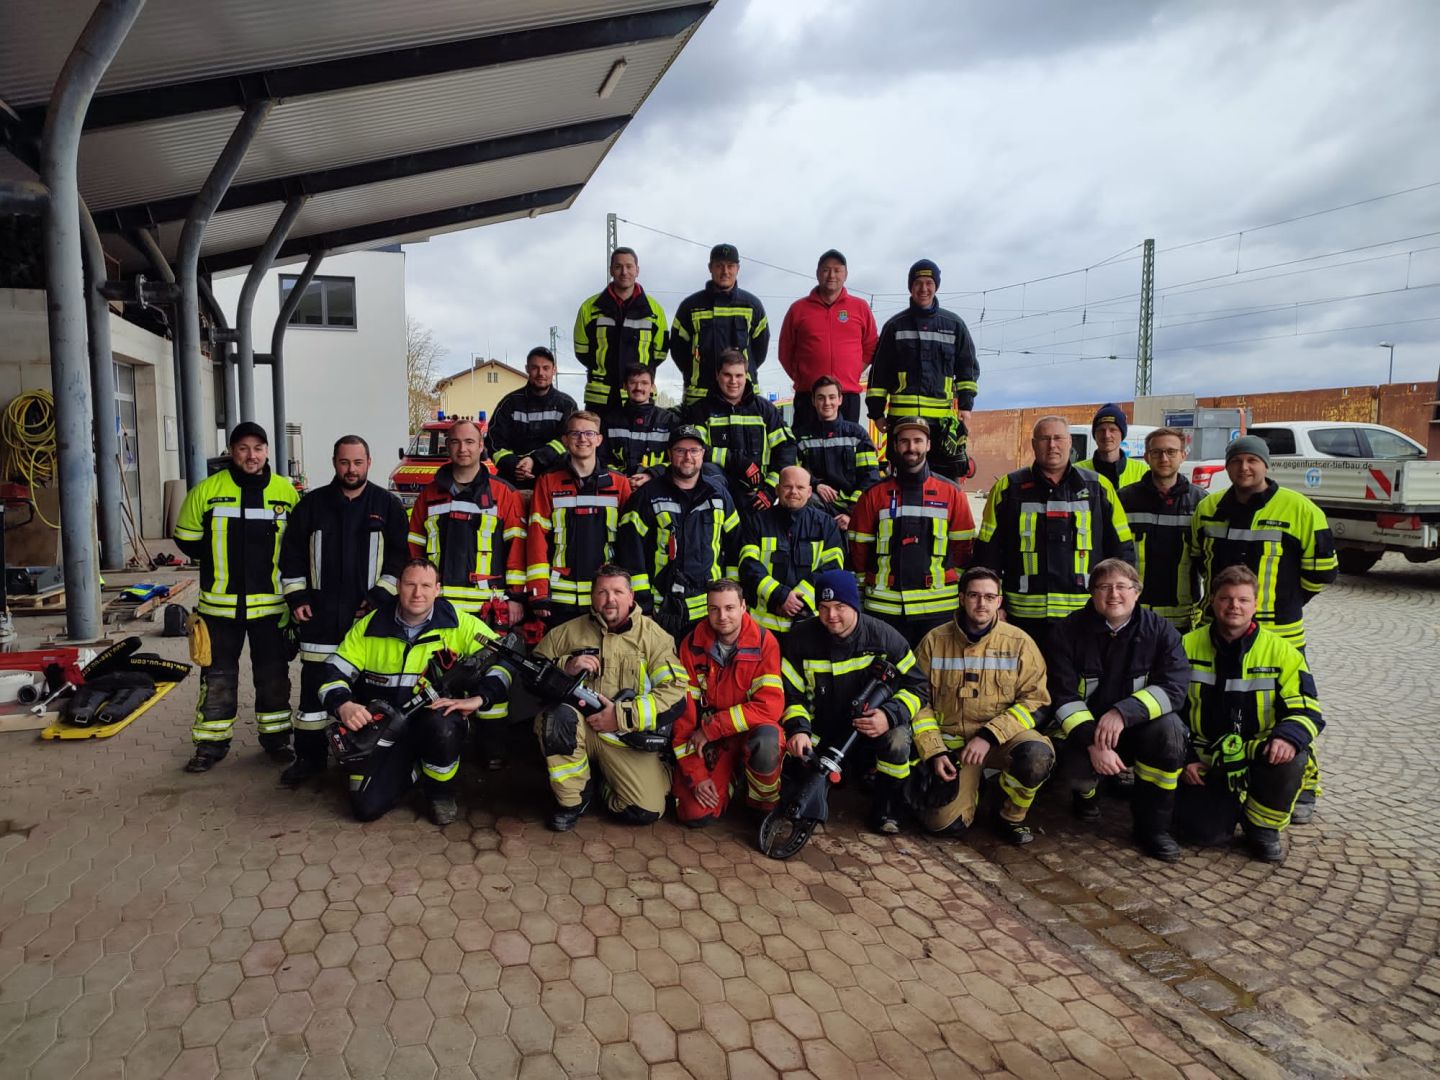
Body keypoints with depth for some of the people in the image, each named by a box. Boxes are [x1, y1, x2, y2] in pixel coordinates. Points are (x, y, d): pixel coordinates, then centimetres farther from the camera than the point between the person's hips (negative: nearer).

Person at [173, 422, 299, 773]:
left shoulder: (286, 492, 1)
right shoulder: (207, 490, -2)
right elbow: (186, 537, 7)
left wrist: (272, 564, 3)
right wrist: (220, 562, 2)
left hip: (270, 603, 1)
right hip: (220, 604, -1)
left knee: (273, 675, 10)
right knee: (217, 677, 8)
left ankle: (275, 737, 24)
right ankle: (212, 743, 20)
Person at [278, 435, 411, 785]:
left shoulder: (388, 505, 3)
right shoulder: (313, 504, 7)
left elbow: (401, 555, 0)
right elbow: (291, 552, 11)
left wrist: (381, 595, -9)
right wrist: (296, 596, 3)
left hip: (370, 614, -1)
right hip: (321, 613, 2)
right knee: (314, 683, 4)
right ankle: (309, 756, 16)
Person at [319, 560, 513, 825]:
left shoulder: (459, 624, -8)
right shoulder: (370, 626, -1)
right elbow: (335, 671, 1)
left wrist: (478, 698, -24)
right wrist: (343, 705, -20)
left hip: (436, 719, -2)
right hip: (384, 726, 2)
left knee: (444, 730, -38)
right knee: (366, 806, -11)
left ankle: (441, 793, -5)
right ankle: (409, 768, 23)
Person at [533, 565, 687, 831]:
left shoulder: (653, 636, 0)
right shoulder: (568, 632, 7)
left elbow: (677, 693, -9)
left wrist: (623, 716, -17)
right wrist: (565, 667, -12)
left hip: (628, 739, -1)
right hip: (578, 730, 1)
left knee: (647, 811, -18)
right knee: (557, 714, -32)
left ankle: (607, 781, 18)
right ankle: (573, 798, -8)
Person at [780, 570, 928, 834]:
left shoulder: (884, 637, -12)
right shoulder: (801, 639, -10)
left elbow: (917, 686, -6)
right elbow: (790, 693, -5)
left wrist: (890, 715, -24)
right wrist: (798, 729, -24)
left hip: (872, 722, -1)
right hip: (821, 727, 1)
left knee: (897, 740, -33)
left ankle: (886, 809, -4)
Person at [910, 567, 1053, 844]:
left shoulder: (1019, 642, -4)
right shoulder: (935, 641, -2)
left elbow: (1035, 703, -7)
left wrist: (989, 736, -19)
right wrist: (934, 752, -9)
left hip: (1003, 739, 0)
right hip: (951, 743, 0)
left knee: (1037, 754, -33)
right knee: (944, 822, -15)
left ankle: (1009, 816, -2)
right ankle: (971, 785, 21)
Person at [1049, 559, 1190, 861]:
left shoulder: (1159, 630, -7)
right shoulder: (1069, 631, -9)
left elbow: (1174, 687, -18)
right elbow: (1064, 697, -13)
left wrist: (1122, 713, -32)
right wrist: (1093, 743, -27)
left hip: (1139, 727, 1)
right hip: (1084, 728, -1)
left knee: (1169, 726, -31)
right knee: (1074, 767, -31)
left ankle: (1153, 825, -13)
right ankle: (1085, 792, 13)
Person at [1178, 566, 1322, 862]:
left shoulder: (1281, 651, -3)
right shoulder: (1188, 646, -1)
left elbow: (1307, 710, -6)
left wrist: (1288, 737, -30)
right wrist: (1184, 759, -3)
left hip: (1259, 757, 0)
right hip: (1205, 763, 0)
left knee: (1290, 756, -35)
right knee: (1200, 830, -19)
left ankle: (1263, 827, -4)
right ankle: (1230, 802, 20)